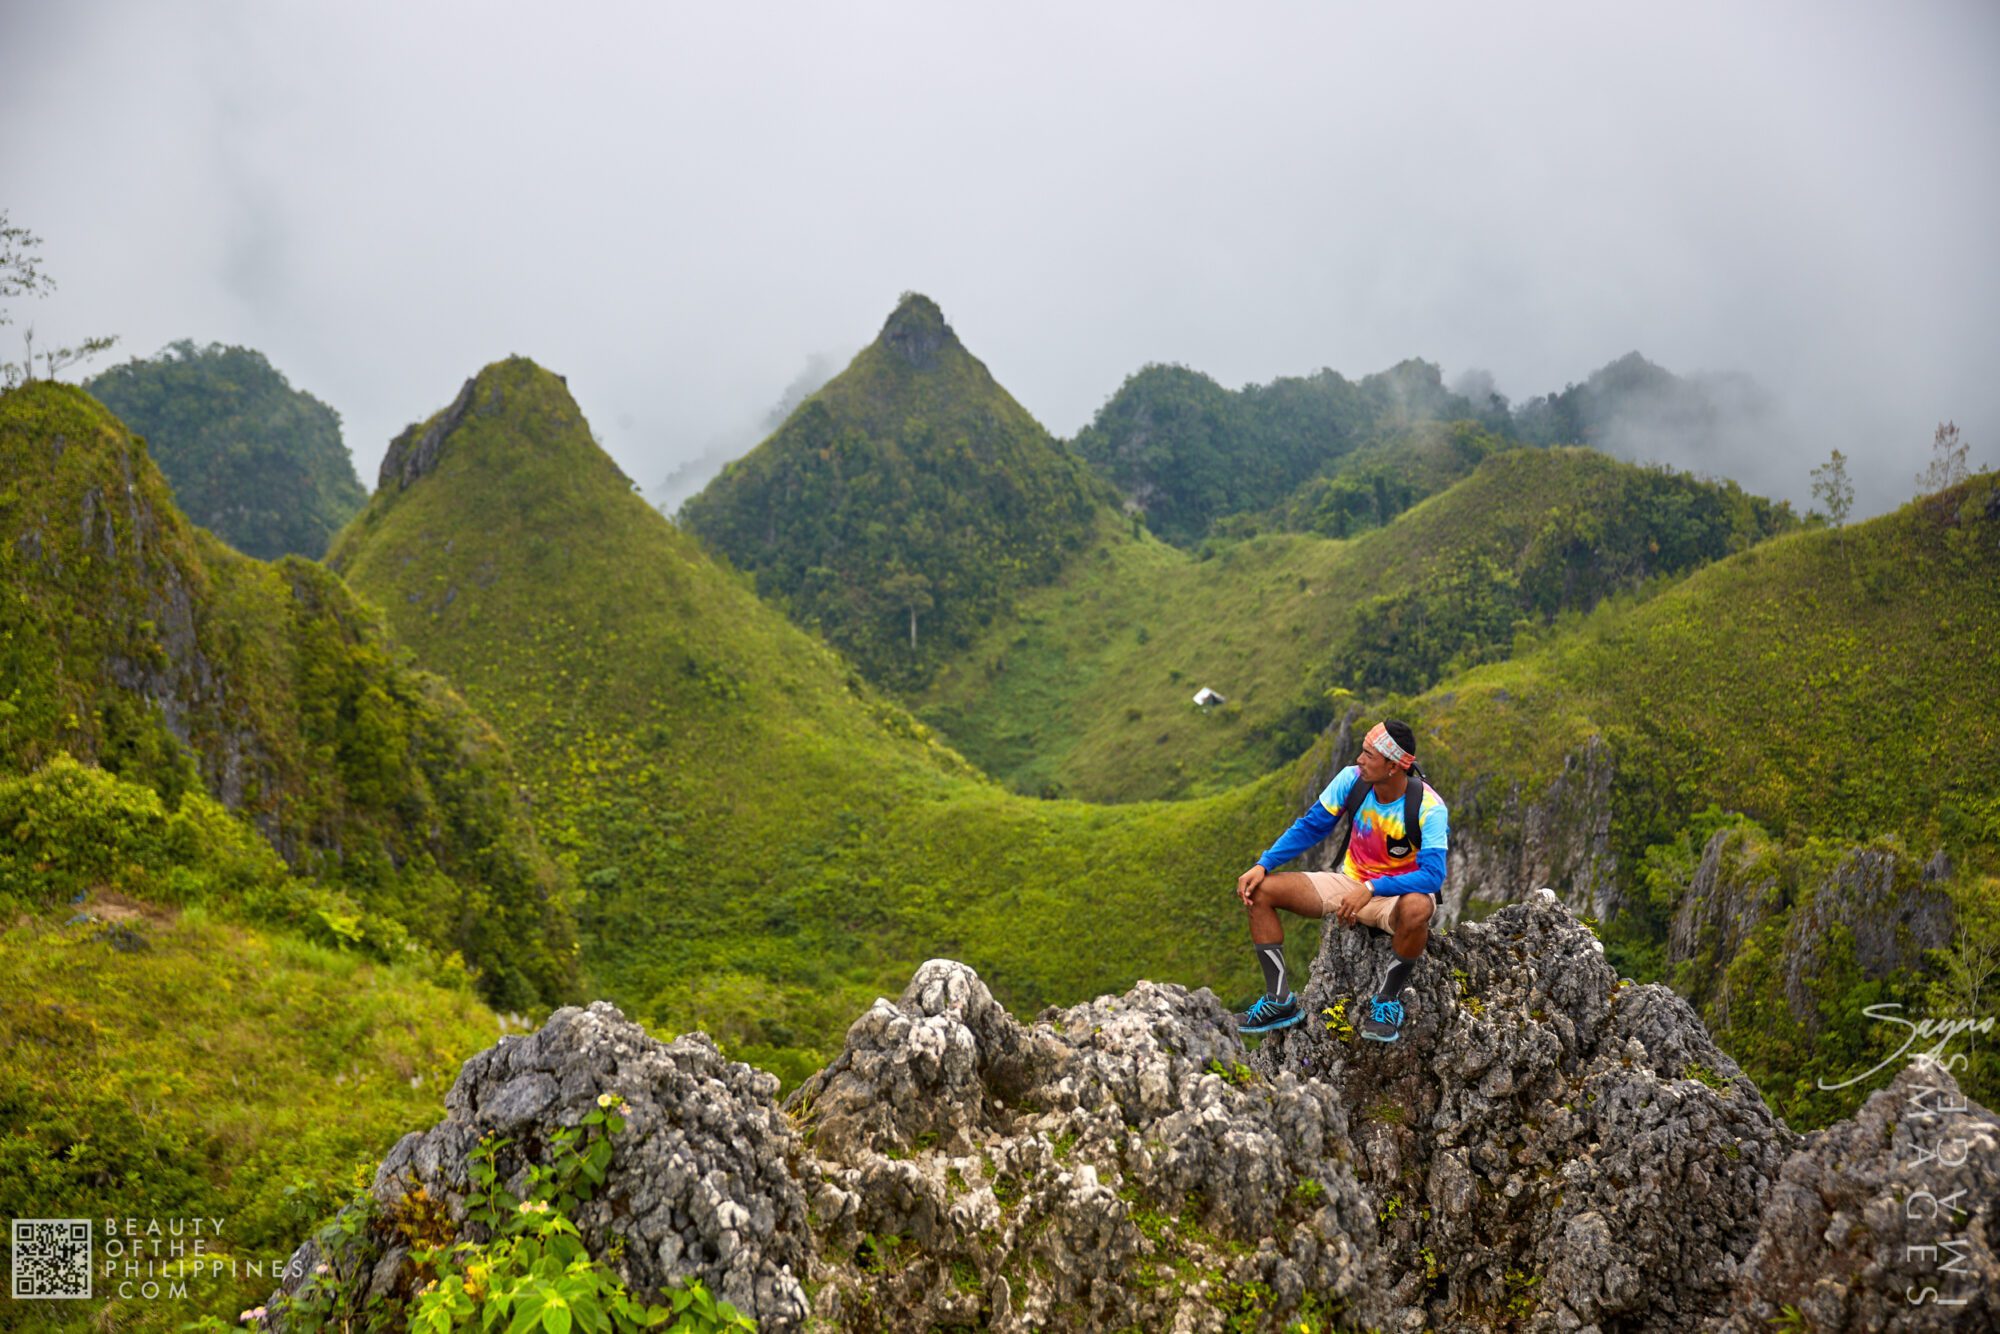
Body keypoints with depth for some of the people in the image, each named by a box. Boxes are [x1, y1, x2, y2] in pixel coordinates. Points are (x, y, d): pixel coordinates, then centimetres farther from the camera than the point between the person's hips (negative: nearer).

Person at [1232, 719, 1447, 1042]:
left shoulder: (1429, 807, -24)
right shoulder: (1351, 778, -11)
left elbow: (1433, 875, -32)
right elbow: (1310, 826, -3)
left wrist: (1371, 889, -42)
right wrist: (1262, 865, -14)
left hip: (1398, 893, -5)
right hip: (1351, 883, 5)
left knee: (1417, 909, -43)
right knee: (1259, 890, -11)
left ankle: (1387, 1001, -16)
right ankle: (1280, 1002, -5)